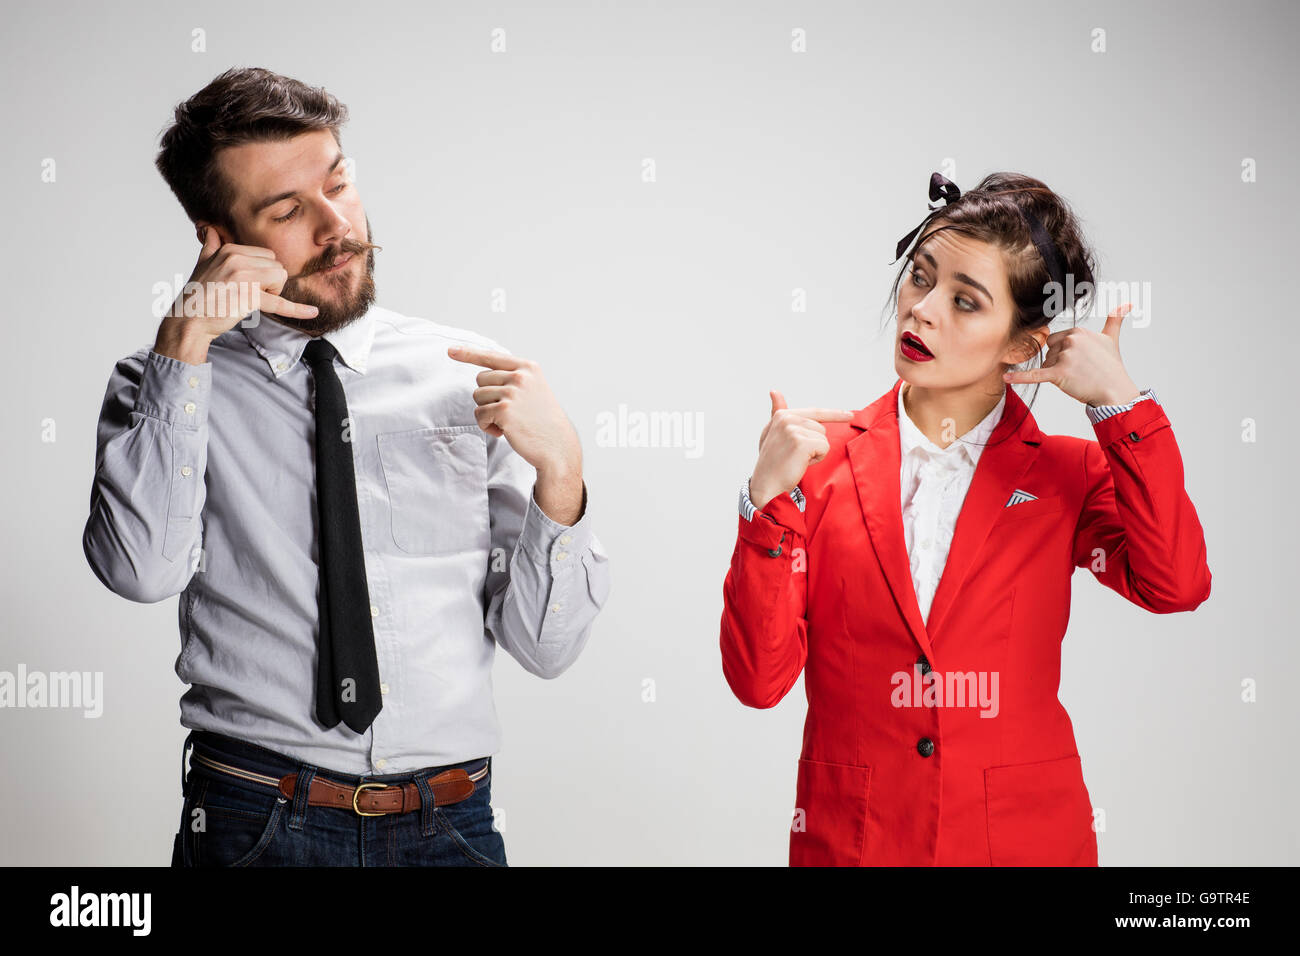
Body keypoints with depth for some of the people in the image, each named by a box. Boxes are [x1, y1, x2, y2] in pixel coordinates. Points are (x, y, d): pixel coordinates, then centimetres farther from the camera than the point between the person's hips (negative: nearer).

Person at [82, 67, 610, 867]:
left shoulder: (469, 376, 1)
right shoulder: (165, 386, 2)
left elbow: (546, 646, 0)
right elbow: (141, 570, -17)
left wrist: (559, 470, -15)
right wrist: (184, 342, -17)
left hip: (451, 826, 1)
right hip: (256, 826, -1)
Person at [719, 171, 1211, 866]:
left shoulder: (1071, 473, 0)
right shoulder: (820, 456, -2)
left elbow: (1176, 586, -19)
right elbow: (760, 678, -8)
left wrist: (1118, 401, -15)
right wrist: (768, 498, -19)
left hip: (1022, 838, 0)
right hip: (846, 838, 0)